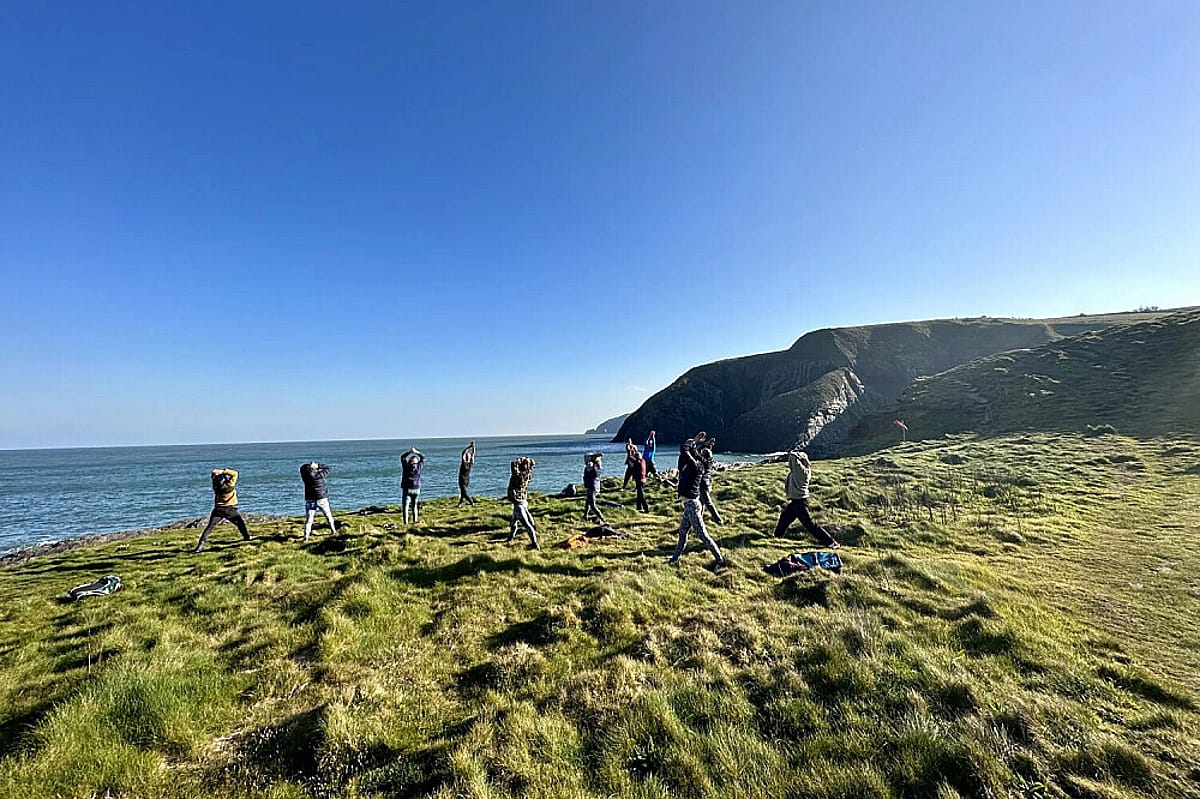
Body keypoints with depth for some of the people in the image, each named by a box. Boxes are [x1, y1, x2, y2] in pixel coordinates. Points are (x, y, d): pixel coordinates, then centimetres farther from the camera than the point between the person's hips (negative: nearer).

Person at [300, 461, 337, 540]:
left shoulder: (306, 476, -5)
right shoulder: (320, 474, -9)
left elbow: (302, 468, 15)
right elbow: (327, 468, 8)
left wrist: (309, 465, 6)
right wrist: (318, 465, 0)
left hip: (310, 500, 1)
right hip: (322, 499, 0)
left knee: (308, 519, 2)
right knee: (328, 516, 16)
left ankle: (306, 536, -6)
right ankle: (333, 530, 26)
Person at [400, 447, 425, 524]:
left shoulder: (406, 466, -6)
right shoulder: (419, 466, -4)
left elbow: (402, 457, 12)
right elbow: (423, 457, 13)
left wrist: (409, 452, 15)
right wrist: (416, 451, 13)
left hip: (407, 489, -2)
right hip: (416, 489, 2)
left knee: (406, 506, -1)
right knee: (414, 505, 16)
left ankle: (406, 522, -7)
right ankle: (415, 520, 16)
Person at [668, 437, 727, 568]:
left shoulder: (694, 465, -16)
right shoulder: (689, 465, 9)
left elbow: (682, 449, -23)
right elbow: (683, 453, 25)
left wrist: (692, 441, -8)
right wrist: (694, 441, 21)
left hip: (691, 504, -10)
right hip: (689, 504, 10)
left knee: (703, 535, -4)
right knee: (682, 532, 21)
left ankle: (721, 561, 4)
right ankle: (675, 558, 35)